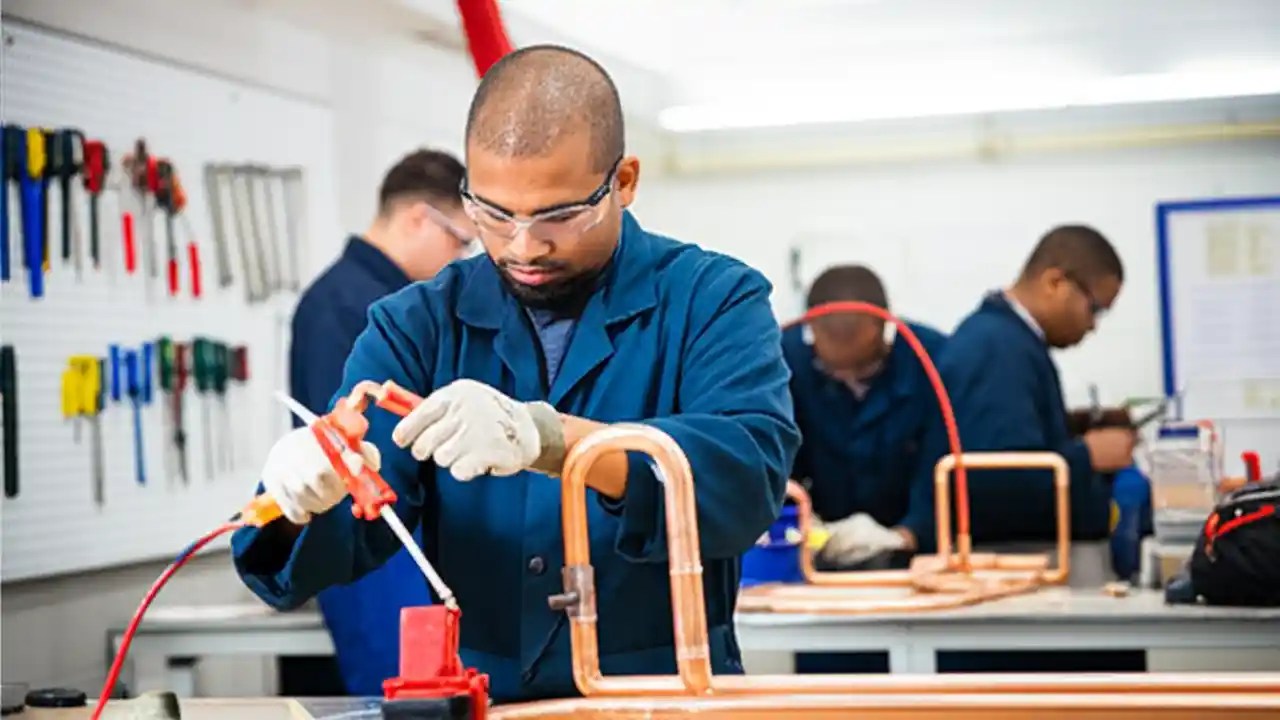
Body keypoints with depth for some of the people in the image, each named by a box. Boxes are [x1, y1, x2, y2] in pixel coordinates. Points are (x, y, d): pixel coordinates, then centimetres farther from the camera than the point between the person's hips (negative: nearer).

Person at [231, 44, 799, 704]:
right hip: (477, 699, 3)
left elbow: (749, 478, -19)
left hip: (671, 698, -2)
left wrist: (546, 438, -31)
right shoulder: (419, 325, 5)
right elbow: (346, 530, -4)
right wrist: (306, 494, -25)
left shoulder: (714, 302, -2)